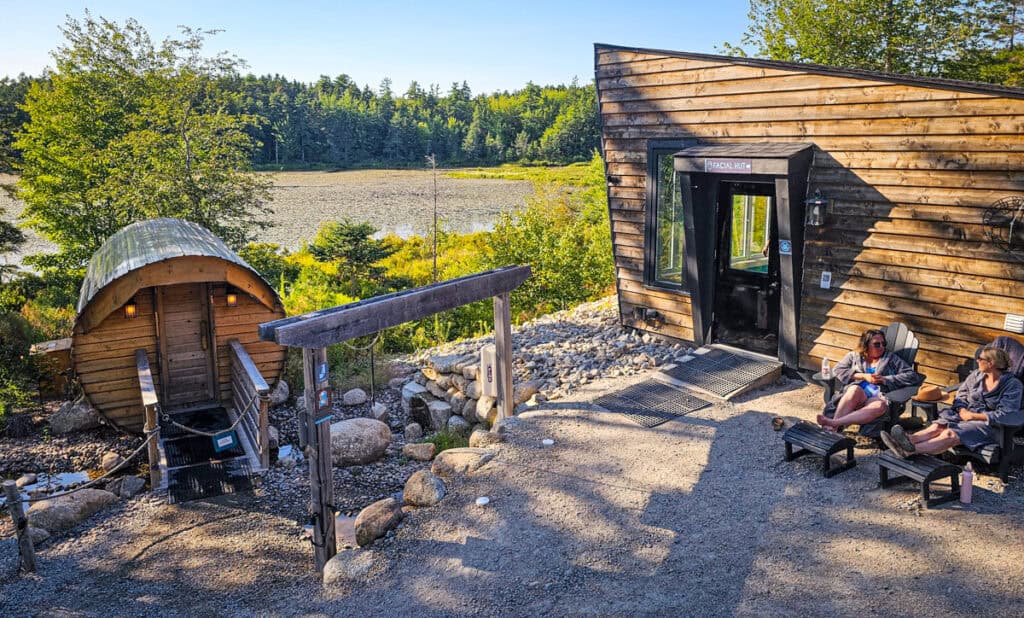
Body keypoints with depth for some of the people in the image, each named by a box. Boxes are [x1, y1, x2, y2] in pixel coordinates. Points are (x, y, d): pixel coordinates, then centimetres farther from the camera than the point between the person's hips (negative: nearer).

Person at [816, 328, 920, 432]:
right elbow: (837, 370, 9)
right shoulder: (854, 356, 23)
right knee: (855, 389, -38)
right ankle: (834, 428, -53)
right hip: (855, 393, 0)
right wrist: (863, 376, -2)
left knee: (880, 405, -39)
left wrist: (885, 379, 0)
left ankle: (832, 423, -54)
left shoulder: (891, 359, 22)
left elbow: (912, 376, 13)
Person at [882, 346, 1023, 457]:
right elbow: (960, 397, 15)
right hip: (966, 415, 6)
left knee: (951, 434, -34)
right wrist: (962, 411, -8)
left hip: (987, 424, -6)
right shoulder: (976, 375, 13)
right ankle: (909, 440, -56)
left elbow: (1004, 415, -12)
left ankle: (911, 450, -58)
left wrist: (973, 416, -15)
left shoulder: (1013, 385, -4)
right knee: (937, 427, -28)